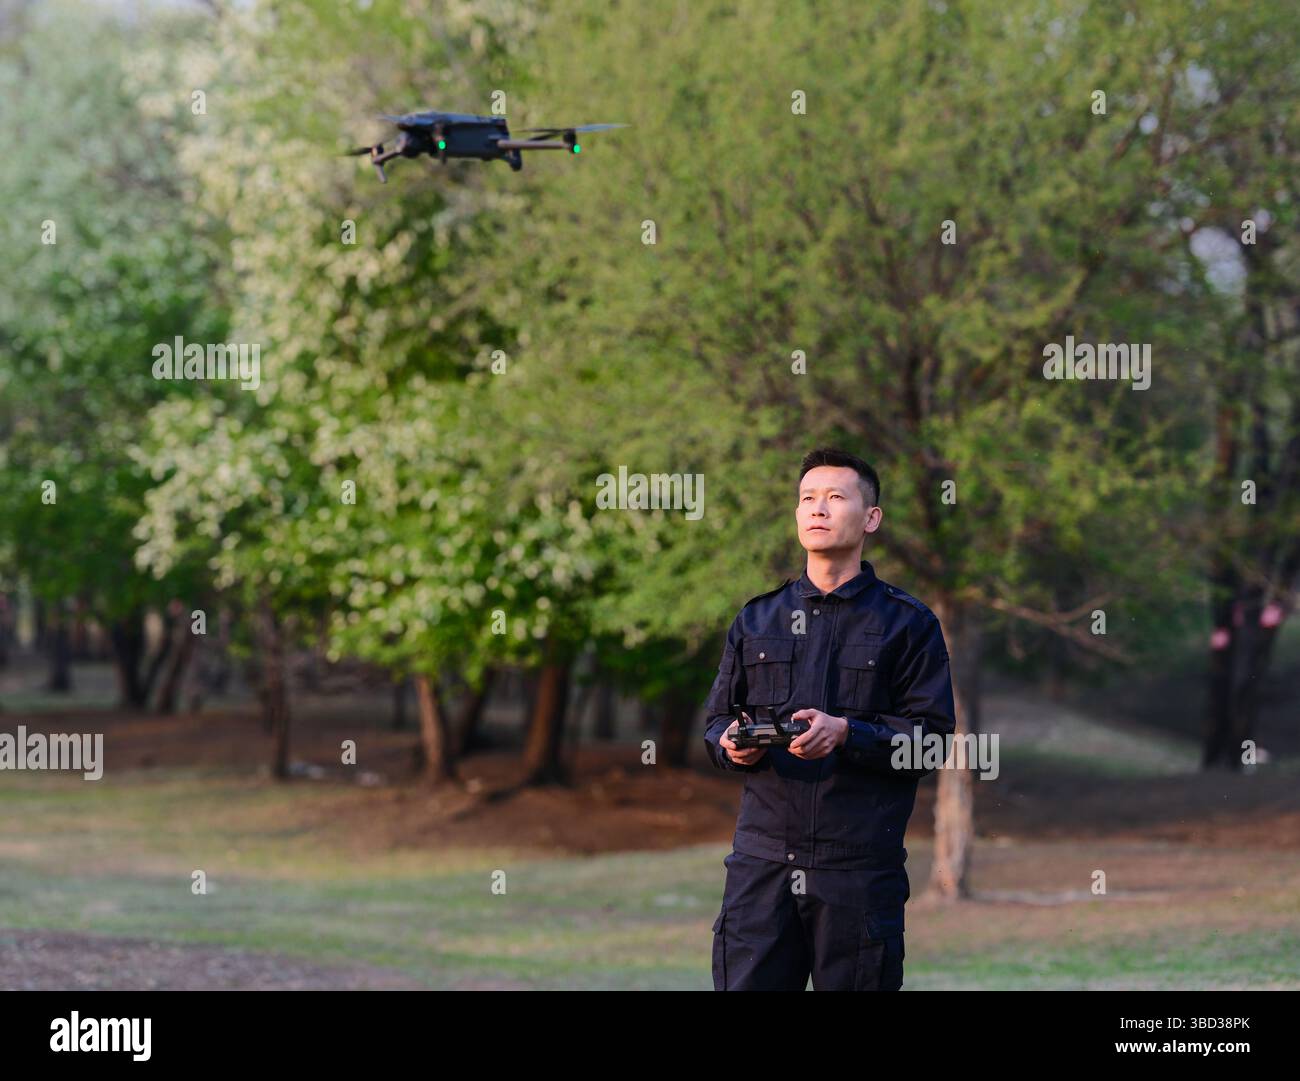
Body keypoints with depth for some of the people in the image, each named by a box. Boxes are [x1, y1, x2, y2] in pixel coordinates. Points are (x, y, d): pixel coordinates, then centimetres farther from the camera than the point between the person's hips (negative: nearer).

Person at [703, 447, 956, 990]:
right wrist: (731, 745, -4)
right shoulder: (757, 619, 17)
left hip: (862, 867, -2)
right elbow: (717, 720, 20)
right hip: (762, 858, 3)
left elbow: (932, 734, -2)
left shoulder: (907, 623, 6)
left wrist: (846, 733, -16)